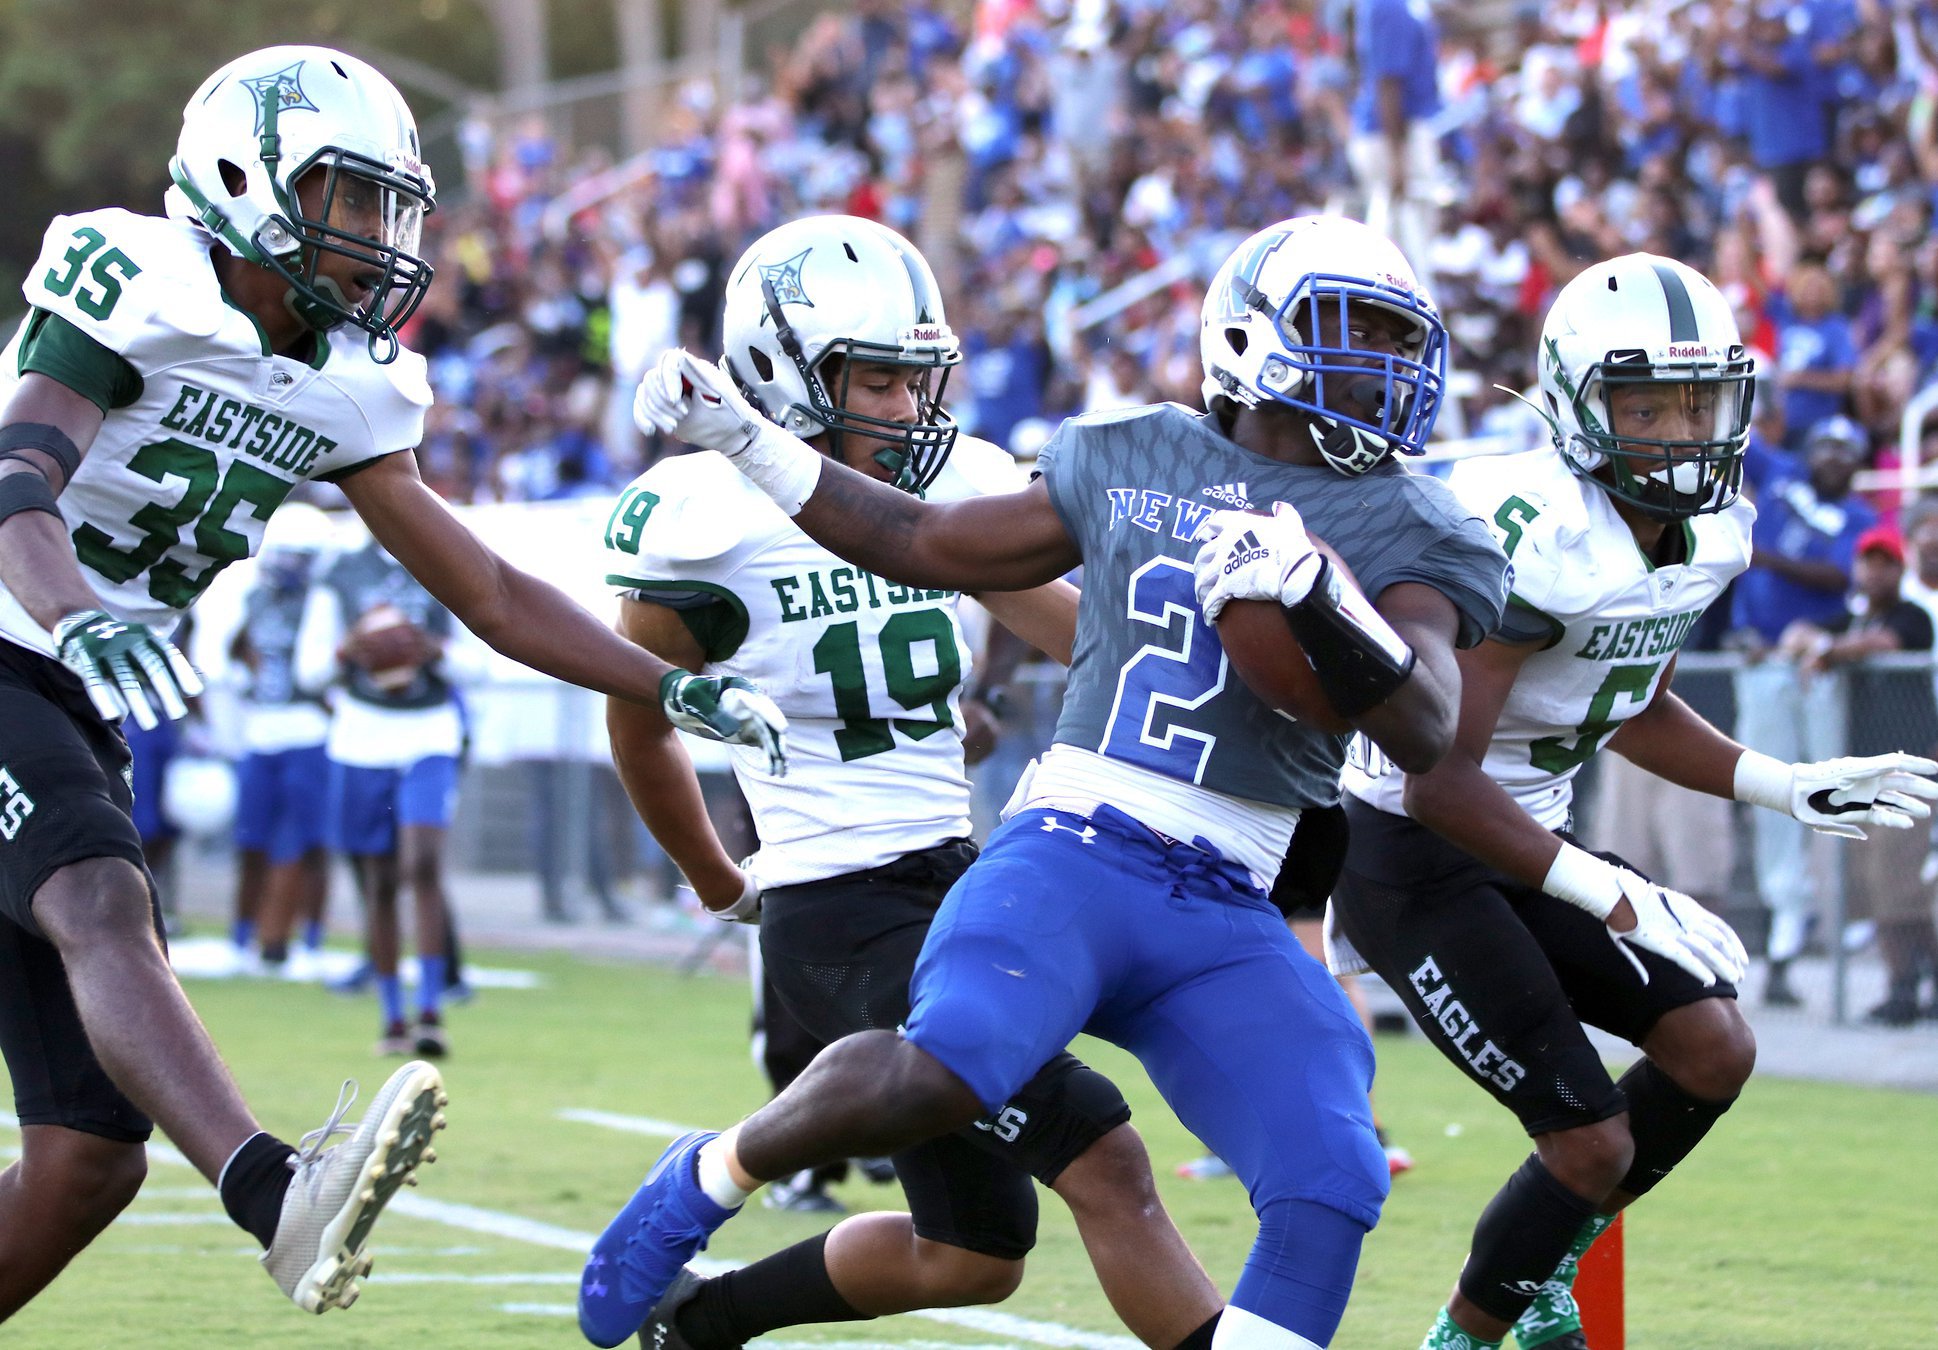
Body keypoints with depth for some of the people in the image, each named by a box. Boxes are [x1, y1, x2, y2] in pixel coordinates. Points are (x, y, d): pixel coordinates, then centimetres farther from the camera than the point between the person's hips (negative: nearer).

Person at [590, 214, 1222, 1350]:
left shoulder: (952, 488, 5)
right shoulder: (718, 520, -12)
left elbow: (1083, 631, 12)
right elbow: (639, 726, 3)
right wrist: (728, 889, 15)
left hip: (962, 879, 8)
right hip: (845, 918, -8)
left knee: (972, 1257, 16)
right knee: (1106, 1168, -18)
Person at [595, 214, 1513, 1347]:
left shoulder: (1408, 528, 8)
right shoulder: (1133, 460, 13)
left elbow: (1425, 728, -9)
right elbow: (930, 547, 26)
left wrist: (1312, 591, -25)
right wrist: (741, 438, 25)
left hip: (1226, 921, 2)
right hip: (1072, 857, -1)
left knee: (1330, 1189, -18)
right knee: (944, 1074, -29)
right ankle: (710, 1177, -2)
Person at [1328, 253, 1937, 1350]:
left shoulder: (1711, 530, 0)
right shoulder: (1533, 534, -28)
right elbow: (1439, 779, -28)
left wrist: (1796, 790, 8)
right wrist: (1613, 897, -31)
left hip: (1524, 834, 8)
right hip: (1411, 855, -8)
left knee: (1713, 1050, 1)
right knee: (1592, 1143, -10)